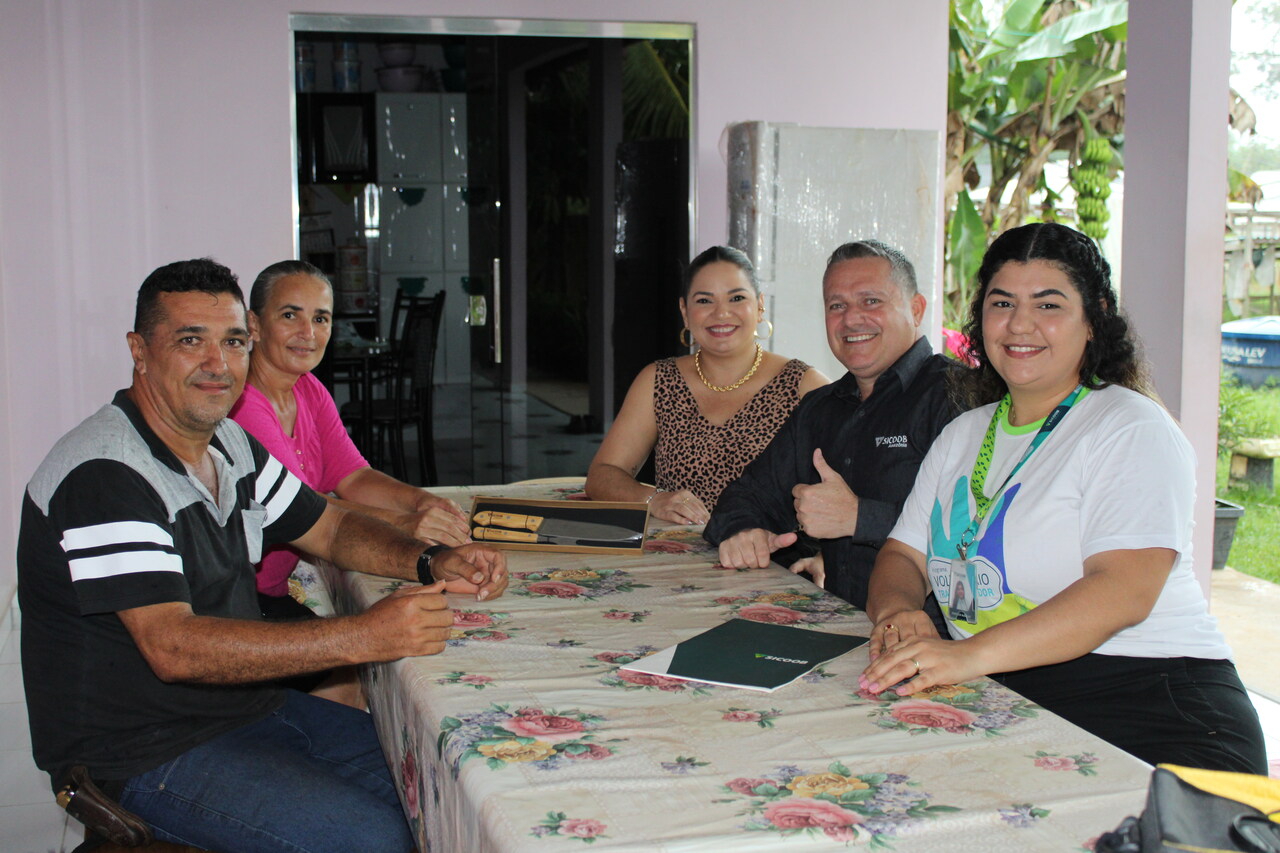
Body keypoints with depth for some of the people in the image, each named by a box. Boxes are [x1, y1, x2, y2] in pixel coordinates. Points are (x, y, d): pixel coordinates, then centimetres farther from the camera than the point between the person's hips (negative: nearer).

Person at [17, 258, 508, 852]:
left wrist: (431, 564, -6)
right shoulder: (105, 476, -22)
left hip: (251, 706, 9)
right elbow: (173, 648, -31)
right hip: (144, 753, -9)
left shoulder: (231, 445, 7)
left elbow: (332, 530, 16)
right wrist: (365, 636, -37)